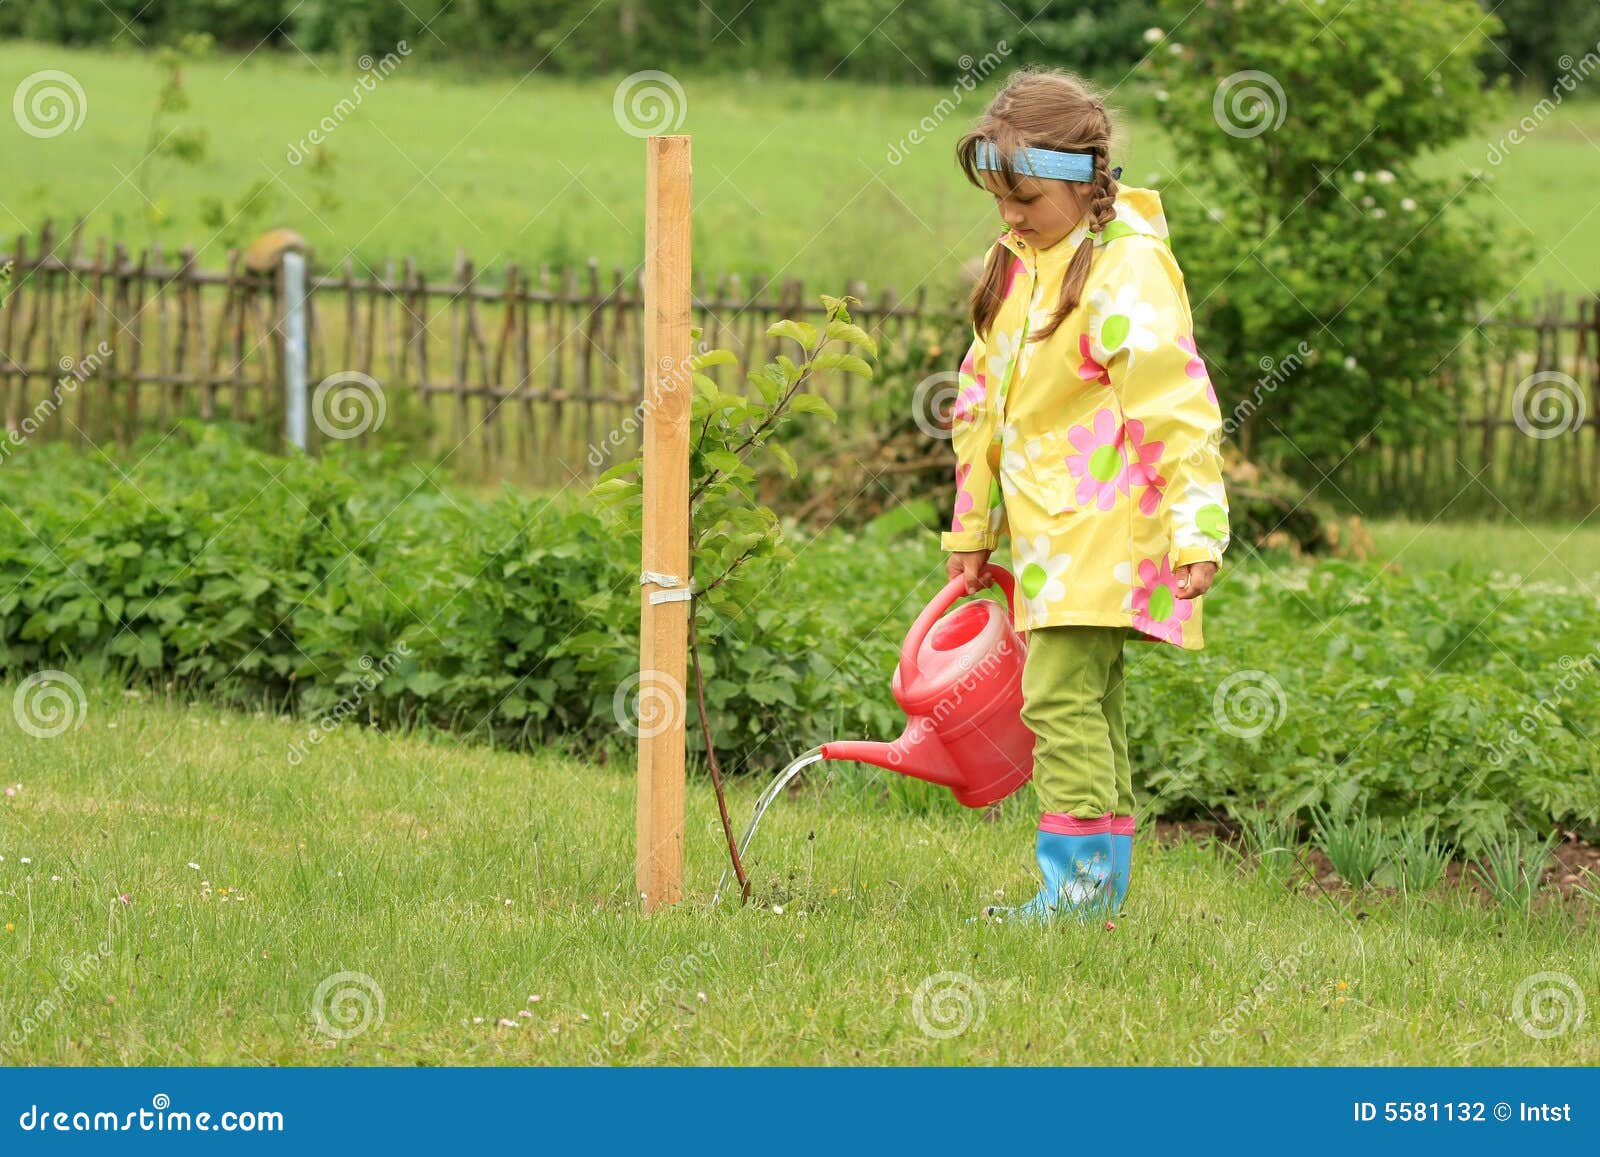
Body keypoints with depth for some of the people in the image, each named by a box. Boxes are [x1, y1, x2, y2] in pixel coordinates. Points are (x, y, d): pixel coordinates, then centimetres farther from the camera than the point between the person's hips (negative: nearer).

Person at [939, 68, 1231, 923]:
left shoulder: (1125, 269, -13)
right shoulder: (1015, 264, 13)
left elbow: (1174, 407, -17)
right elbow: (983, 402, 21)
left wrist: (1196, 529, -22)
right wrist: (971, 530, 24)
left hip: (1105, 533, -9)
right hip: (1047, 534, 9)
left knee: (1061, 699, -15)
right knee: (1088, 708, 12)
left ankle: (1080, 879, -12)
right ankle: (1104, 877, 17)